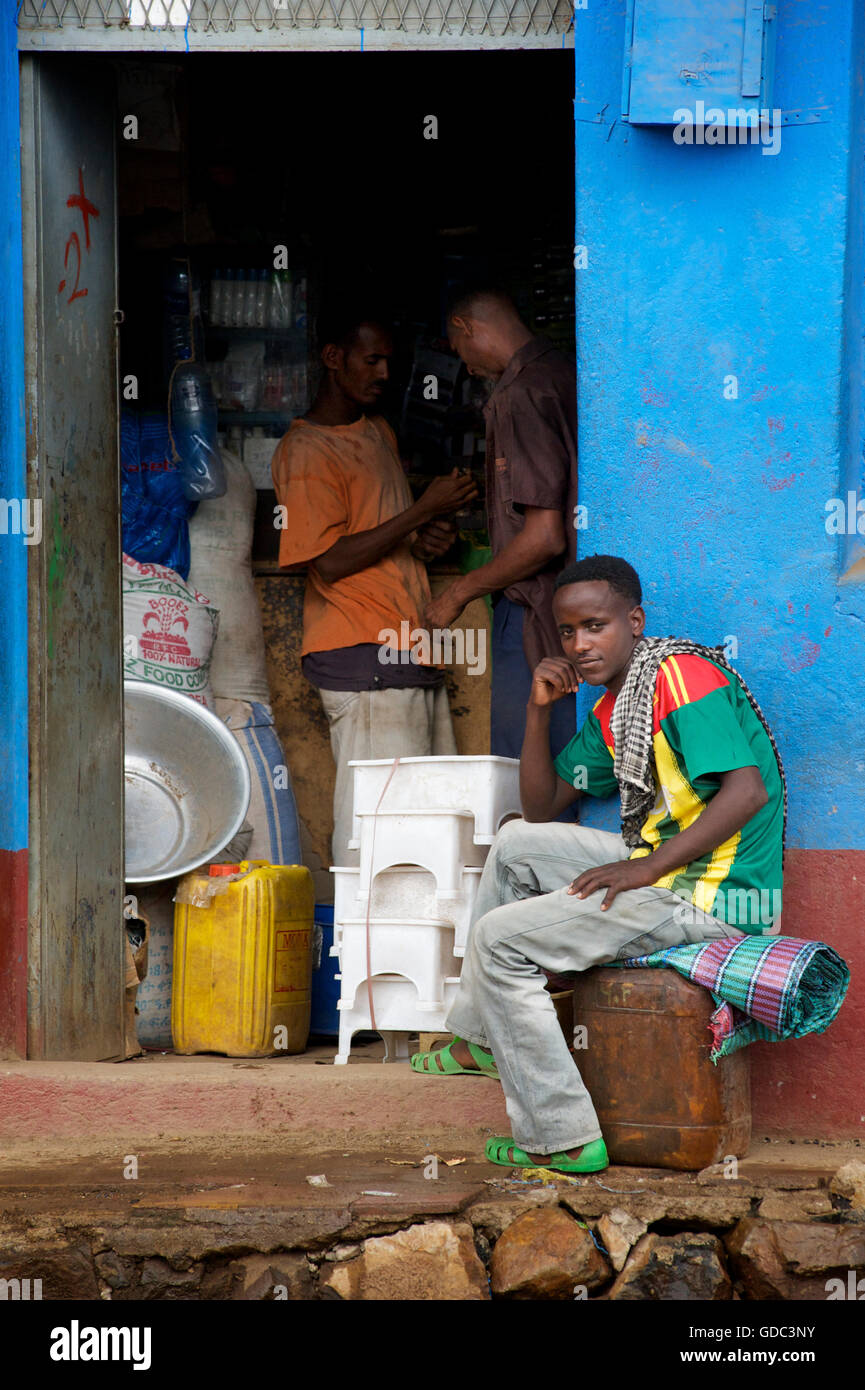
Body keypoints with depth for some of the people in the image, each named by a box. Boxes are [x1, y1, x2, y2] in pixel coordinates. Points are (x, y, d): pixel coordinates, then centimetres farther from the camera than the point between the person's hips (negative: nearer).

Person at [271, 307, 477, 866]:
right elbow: (330, 563, -15)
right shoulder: (306, 451, -8)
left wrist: (433, 538, 8)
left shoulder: (379, 432, 20)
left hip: (411, 649, 9)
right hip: (361, 655, -9)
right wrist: (423, 512, -14)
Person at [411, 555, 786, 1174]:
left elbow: (747, 792, -26)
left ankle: (561, 1139, -11)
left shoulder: (682, 676, -15)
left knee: (499, 937, -11)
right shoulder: (612, 710, 15)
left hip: (710, 891, -10)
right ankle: (483, 1039, 25)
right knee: (516, 843, 21)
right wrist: (539, 710, 4)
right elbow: (542, 808, 19)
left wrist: (643, 869, -24)